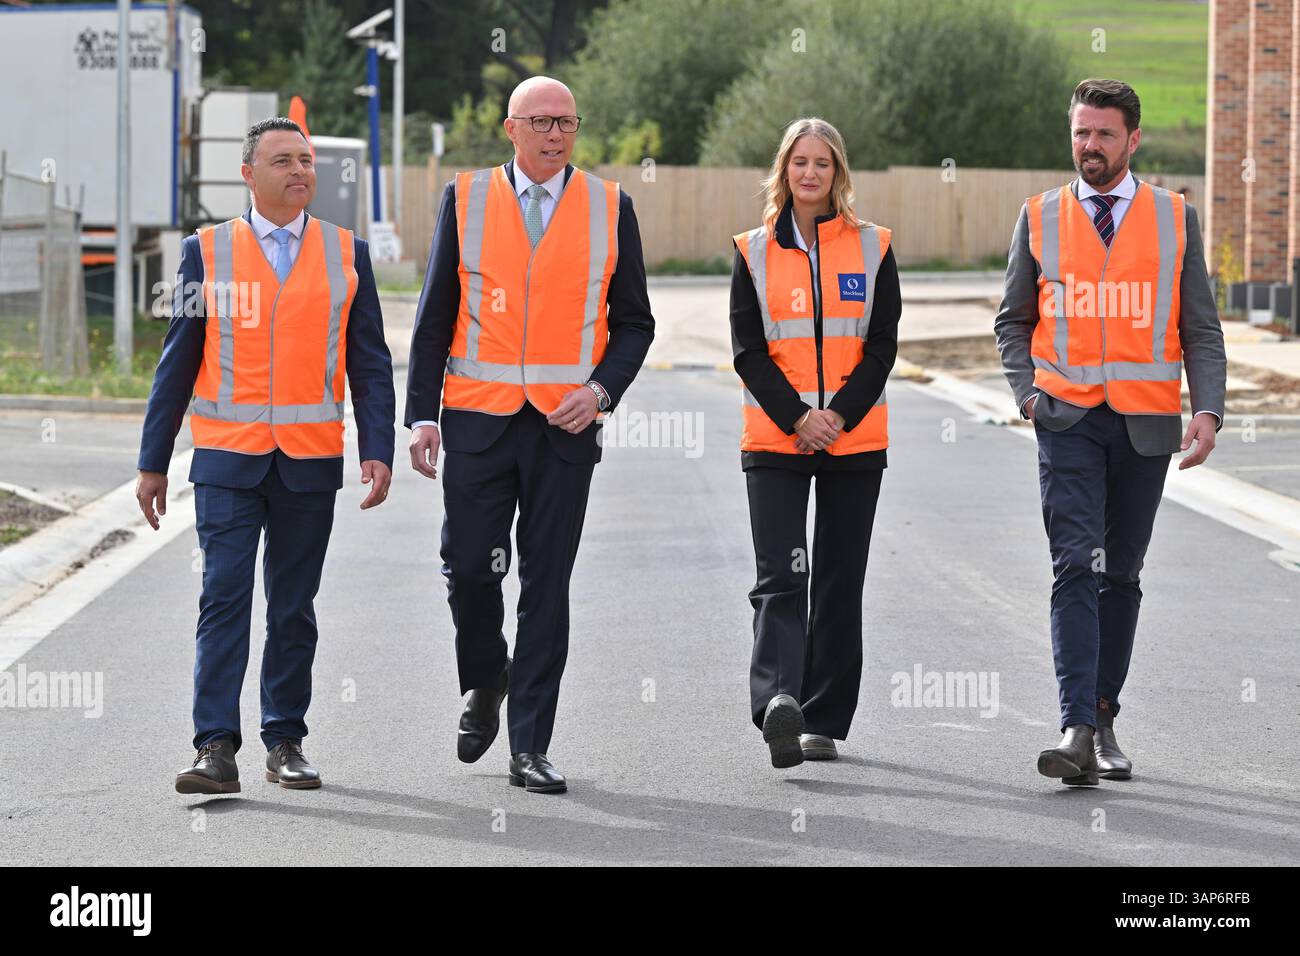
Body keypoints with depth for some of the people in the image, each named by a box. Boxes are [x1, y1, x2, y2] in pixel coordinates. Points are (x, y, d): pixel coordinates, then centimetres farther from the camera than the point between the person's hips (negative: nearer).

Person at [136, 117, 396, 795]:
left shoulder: (346, 253, 7)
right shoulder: (207, 251, 4)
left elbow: (369, 363, 7)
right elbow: (177, 363, 6)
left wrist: (377, 451, -5)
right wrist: (153, 462, 4)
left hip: (309, 460, 1)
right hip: (227, 458, -1)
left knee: (294, 606, 7)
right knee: (224, 596, -9)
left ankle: (285, 740, 17)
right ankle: (216, 747, -11)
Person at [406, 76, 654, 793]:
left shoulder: (608, 208, 5)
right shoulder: (466, 200, 5)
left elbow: (634, 322, 8)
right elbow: (435, 316, 6)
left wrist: (600, 390, -9)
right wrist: (422, 415, -1)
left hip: (565, 425, 0)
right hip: (477, 418, 0)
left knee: (546, 585, 0)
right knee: (469, 569, -2)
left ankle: (530, 748, 5)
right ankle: (485, 681, 29)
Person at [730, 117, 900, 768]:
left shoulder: (871, 249, 5)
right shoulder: (754, 252, 5)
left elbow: (881, 348, 1)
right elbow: (749, 350, -1)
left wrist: (839, 415, -12)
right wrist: (796, 418, -13)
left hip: (855, 440, 1)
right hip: (774, 440, -1)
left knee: (839, 582, 6)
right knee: (780, 576, -15)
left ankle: (823, 720, 13)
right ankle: (777, 701, -30)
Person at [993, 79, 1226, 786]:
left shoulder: (1175, 218, 7)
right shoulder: (1039, 218, 7)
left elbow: (1200, 328, 6)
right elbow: (1013, 320, 15)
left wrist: (1207, 410, -7)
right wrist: (1027, 392, -1)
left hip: (1146, 423, 1)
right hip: (1068, 420, -1)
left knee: (1121, 575, 9)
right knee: (1077, 568, -13)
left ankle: (1103, 717, 20)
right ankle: (1078, 730, -20)